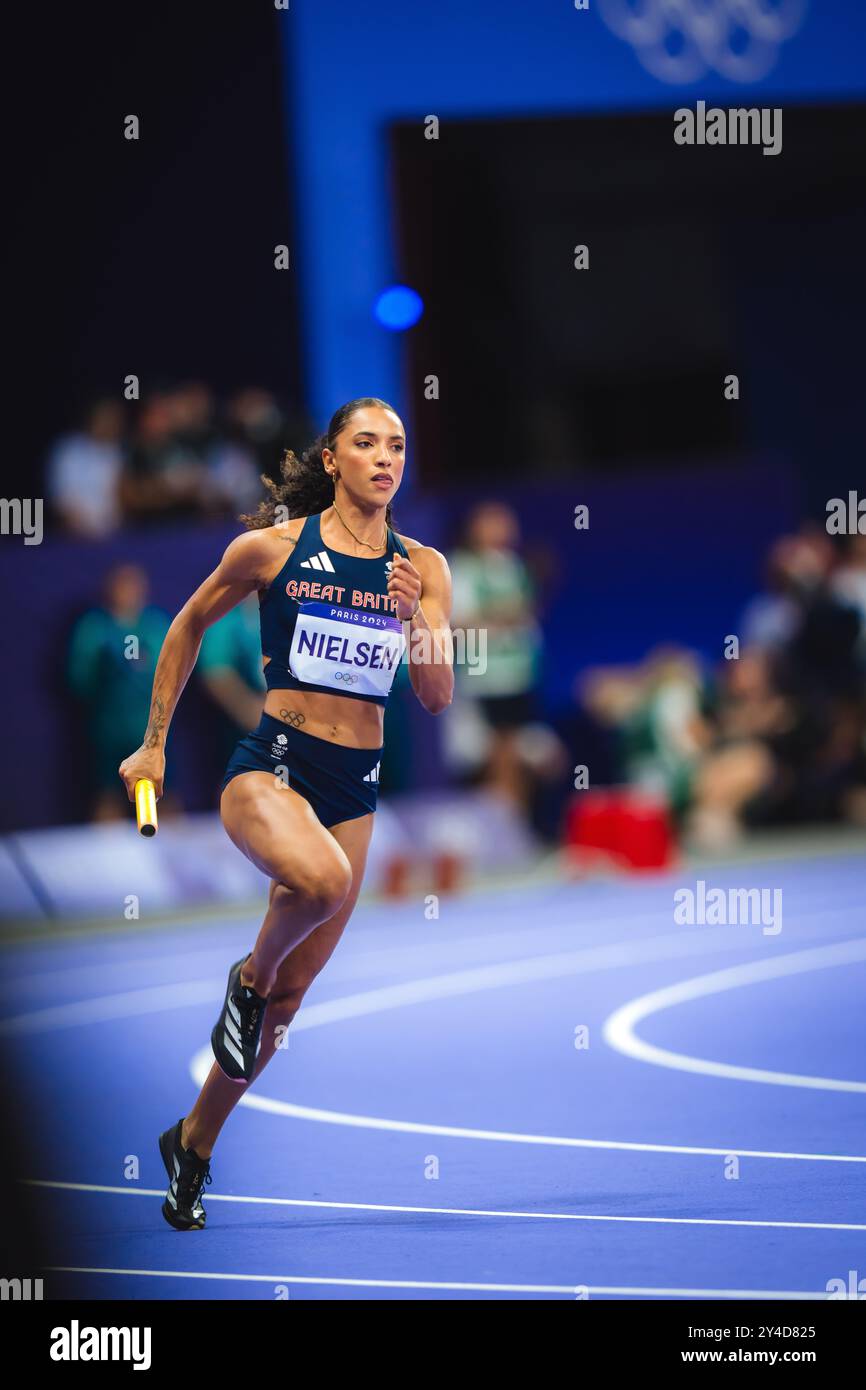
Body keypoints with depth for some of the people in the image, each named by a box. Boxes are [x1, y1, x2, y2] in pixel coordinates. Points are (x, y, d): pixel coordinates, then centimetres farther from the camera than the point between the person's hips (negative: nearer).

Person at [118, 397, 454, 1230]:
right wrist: (154, 744, 13)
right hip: (270, 764, -4)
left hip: (355, 786, 4)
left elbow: (438, 699, 0)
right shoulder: (272, 546, -3)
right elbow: (188, 627, 11)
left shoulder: (422, 568, 4)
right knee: (322, 880, -38)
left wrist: (413, 617, -17)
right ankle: (249, 977, -6)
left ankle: (193, 1145, 27)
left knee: (285, 1004, 7)